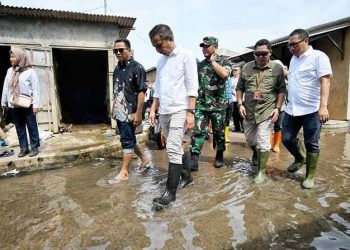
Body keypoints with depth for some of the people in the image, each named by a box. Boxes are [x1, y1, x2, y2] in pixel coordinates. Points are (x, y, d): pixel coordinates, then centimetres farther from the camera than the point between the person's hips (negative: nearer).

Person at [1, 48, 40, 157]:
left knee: (32, 127, 3)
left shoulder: (30, 71, -6)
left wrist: (36, 104, -13)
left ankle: (34, 147, 13)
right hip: (13, 105, 6)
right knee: (19, 127, 11)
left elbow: (36, 89, -8)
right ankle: (24, 148, 21)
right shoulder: (10, 71, 10)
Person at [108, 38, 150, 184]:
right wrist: (114, 110, 17)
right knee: (130, 139, 16)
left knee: (127, 141, -2)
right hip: (119, 112, 8)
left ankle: (124, 172, 9)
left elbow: (141, 92, -14)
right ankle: (144, 159, 34)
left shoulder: (137, 67, -9)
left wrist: (138, 113, -18)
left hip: (130, 112, -8)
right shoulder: (117, 69, 13)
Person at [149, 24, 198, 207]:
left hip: (179, 110, -7)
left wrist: (190, 113, -16)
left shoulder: (186, 56, -3)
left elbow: (192, 87, -9)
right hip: (164, 111, 7)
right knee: (175, 148, 13)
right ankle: (186, 175, 30)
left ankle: (170, 192, -6)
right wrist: (153, 109, 12)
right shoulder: (161, 60, 16)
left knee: (173, 149, -12)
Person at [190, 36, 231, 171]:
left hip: (218, 105, -2)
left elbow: (224, 74, -23)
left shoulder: (224, 62, 0)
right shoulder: (200, 64, 13)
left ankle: (219, 157, 26)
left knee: (218, 132, 8)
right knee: (198, 131, -7)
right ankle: (194, 160, -7)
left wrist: (213, 60, -10)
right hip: (201, 104, 3)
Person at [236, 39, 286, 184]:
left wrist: (277, 108, -8)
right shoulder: (246, 68, 0)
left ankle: (261, 171, 12)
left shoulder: (277, 68, -5)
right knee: (249, 139, 18)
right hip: (249, 111, 4)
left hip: (267, 111, -3)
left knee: (263, 142, -4)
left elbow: (281, 90, 0)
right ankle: (255, 152, 52)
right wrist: (240, 104, -3)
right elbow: (240, 88, 7)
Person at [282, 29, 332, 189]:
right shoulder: (294, 59, 15)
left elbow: (325, 81, -16)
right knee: (286, 139, 8)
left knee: (311, 144, 3)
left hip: (312, 110, -6)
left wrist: (323, 106, -26)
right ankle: (300, 159, 36)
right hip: (292, 109, 6)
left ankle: (309, 177, 18)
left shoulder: (318, 56, -7)